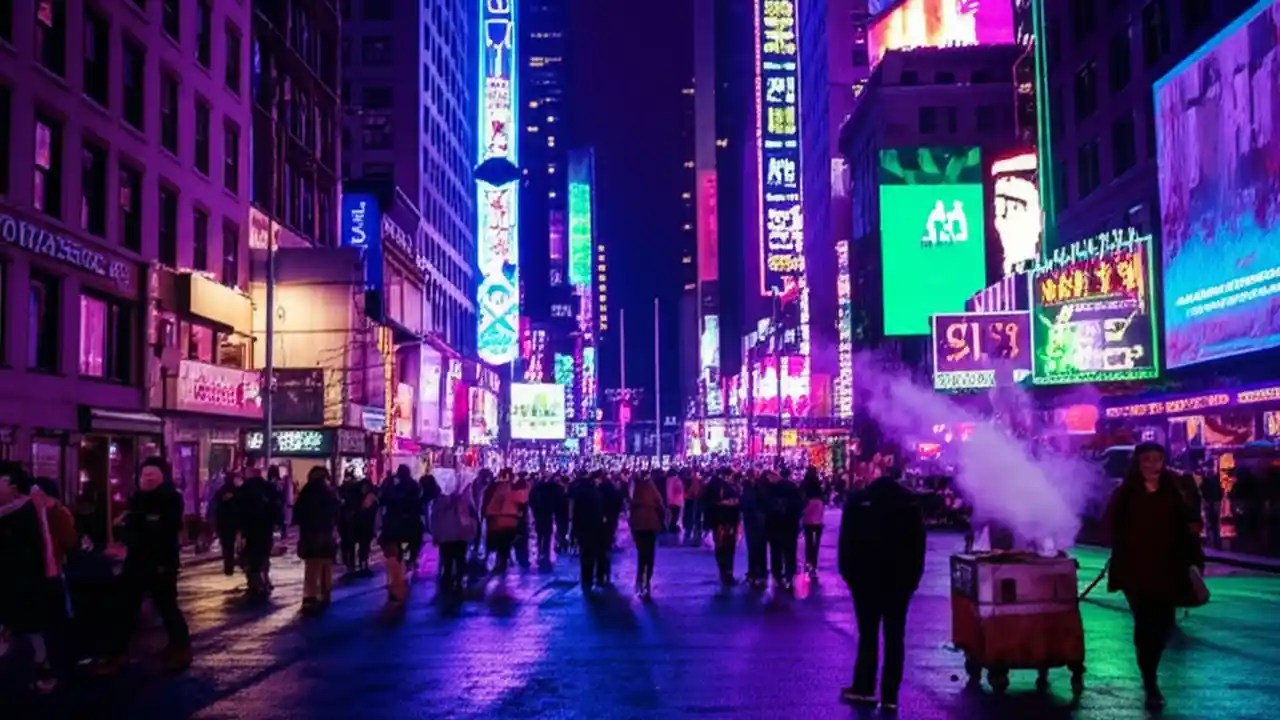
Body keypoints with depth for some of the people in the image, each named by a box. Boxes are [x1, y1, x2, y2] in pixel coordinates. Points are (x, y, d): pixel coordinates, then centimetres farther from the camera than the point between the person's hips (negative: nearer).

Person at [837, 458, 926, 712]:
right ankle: (890, 696, 5)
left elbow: (846, 541, -5)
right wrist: (913, 577, 8)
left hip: (865, 578, -1)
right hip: (899, 579, 1)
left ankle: (864, 689, 12)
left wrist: (848, 573, 4)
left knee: (868, 635, 10)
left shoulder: (856, 500, -8)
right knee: (895, 638, 5)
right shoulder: (910, 502, -3)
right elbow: (918, 544, 1)